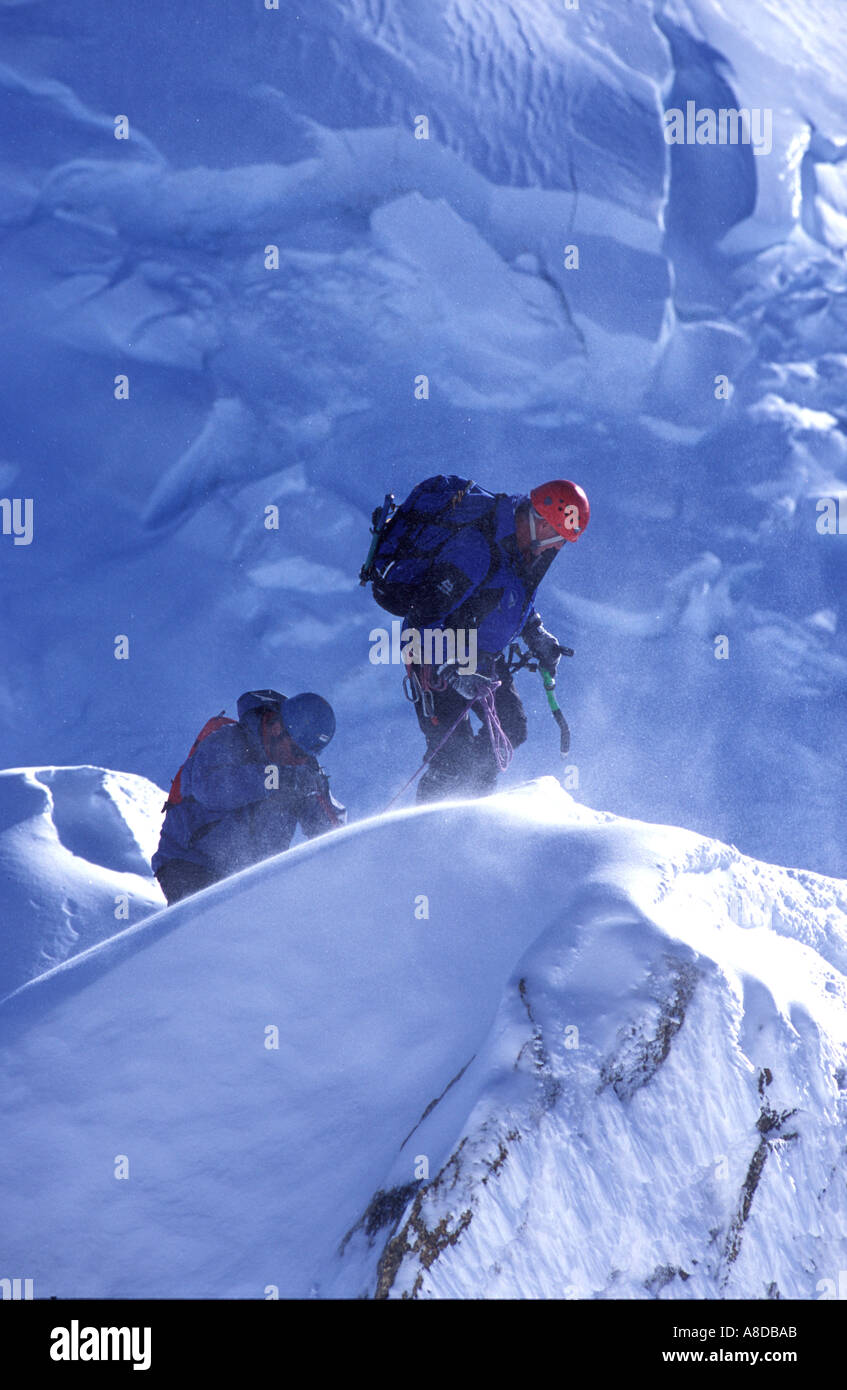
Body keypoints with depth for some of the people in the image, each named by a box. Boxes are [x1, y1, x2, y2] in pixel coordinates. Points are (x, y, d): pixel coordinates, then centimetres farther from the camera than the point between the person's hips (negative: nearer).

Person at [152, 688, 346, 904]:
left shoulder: (304, 765, 0)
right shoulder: (226, 742, -16)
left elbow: (333, 828, -3)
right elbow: (209, 788, -37)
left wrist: (317, 797, -25)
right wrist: (275, 778, -40)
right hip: (189, 865, -4)